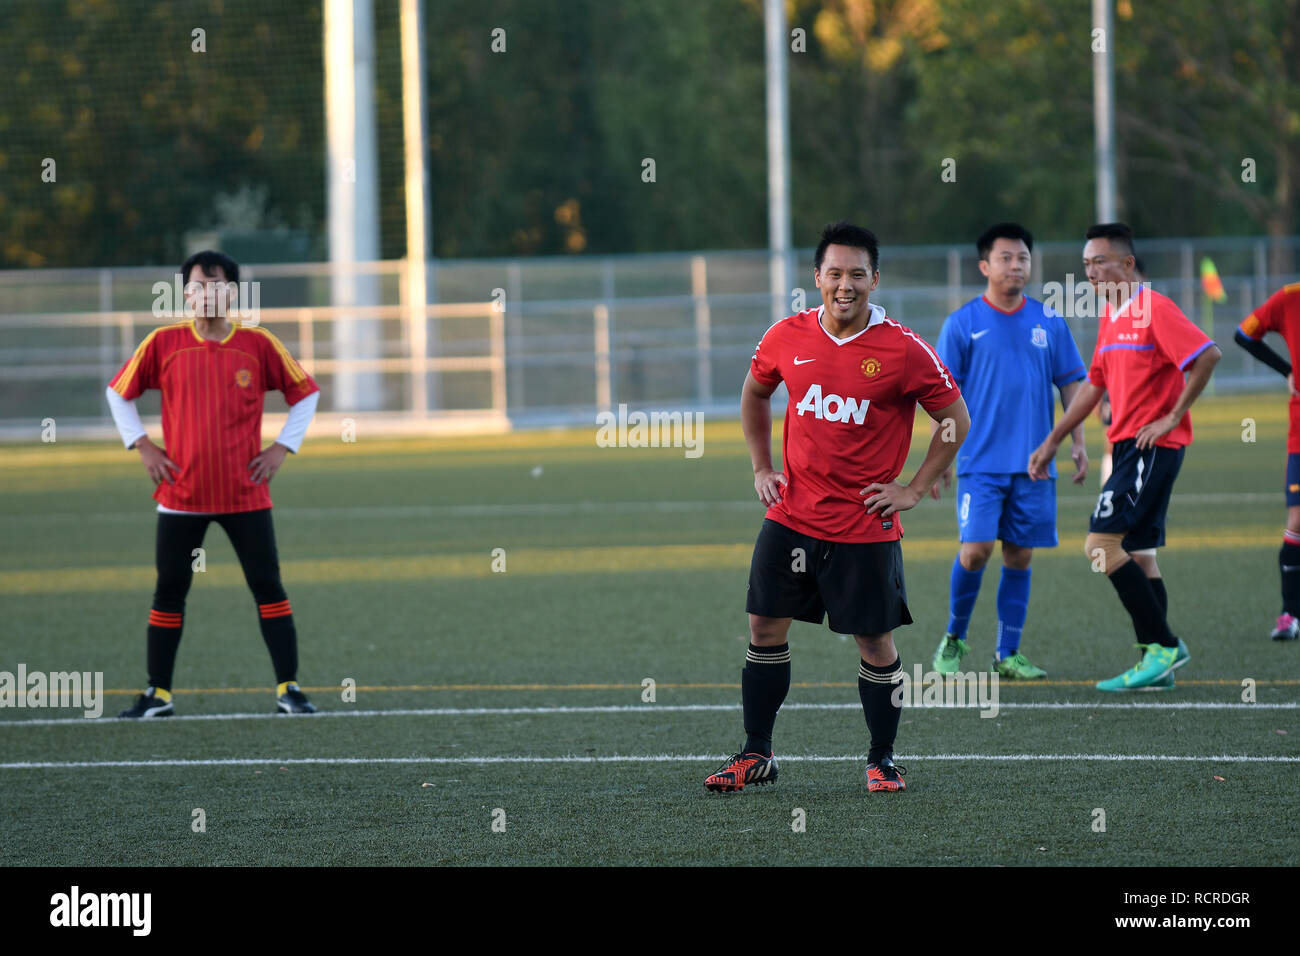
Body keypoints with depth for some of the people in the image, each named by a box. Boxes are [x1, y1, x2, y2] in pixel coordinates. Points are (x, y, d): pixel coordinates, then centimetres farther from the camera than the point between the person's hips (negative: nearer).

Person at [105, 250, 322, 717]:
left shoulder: (259, 345, -1)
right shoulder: (164, 343, -1)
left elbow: (305, 392, 10)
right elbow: (119, 391, 12)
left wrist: (282, 446, 2)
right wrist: (142, 445, 4)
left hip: (246, 495, 0)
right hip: (181, 495, 0)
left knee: (268, 587, -1)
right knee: (169, 591, 4)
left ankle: (288, 688, 5)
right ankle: (158, 693, 13)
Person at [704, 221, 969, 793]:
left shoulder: (904, 351, -11)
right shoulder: (787, 337, 0)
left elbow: (957, 420, -2)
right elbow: (754, 394, 20)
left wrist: (913, 490, -6)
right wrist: (761, 468, 12)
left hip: (866, 527, -3)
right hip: (791, 518, 3)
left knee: (875, 640, 1)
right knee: (765, 628, 5)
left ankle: (881, 760, 15)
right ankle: (756, 754, 16)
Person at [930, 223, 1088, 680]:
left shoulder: (1049, 323, 8)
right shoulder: (963, 324, 0)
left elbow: (1071, 384, 13)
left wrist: (1079, 444, 5)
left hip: (1034, 463, 3)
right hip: (981, 462, -3)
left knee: (1019, 556, 4)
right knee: (976, 549, -12)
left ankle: (1008, 654, 12)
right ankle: (954, 639, 8)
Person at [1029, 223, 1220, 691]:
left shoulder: (1154, 309, -13)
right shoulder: (1109, 316, 16)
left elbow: (1208, 355, -22)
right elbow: (1093, 385, 24)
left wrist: (1173, 417, -18)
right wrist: (1052, 442, 24)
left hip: (1153, 445, -9)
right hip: (1128, 444, 9)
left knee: (1101, 544, -15)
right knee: (1137, 555, 8)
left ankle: (1164, 646, -11)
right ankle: (1158, 663, 10)